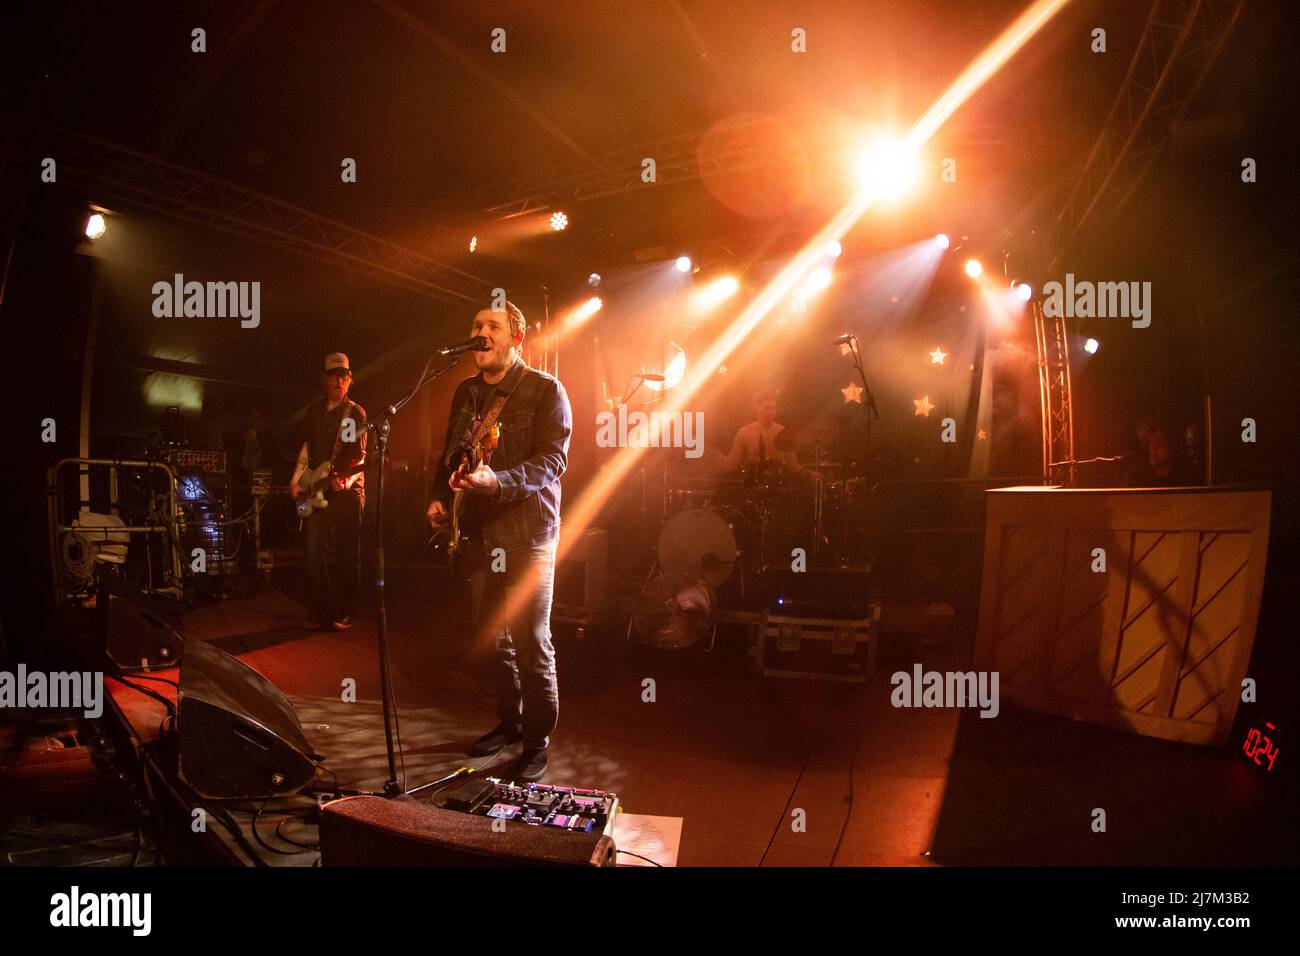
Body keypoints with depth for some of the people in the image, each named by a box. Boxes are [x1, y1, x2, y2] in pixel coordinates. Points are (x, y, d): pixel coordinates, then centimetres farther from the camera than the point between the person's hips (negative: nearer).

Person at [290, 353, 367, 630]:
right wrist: (296, 478, 8)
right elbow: (307, 446, 19)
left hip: (347, 490, -4)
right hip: (317, 491, 4)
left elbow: (359, 456, -9)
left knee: (347, 555, -1)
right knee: (314, 552, -1)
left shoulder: (356, 413, -2)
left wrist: (347, 479, -27)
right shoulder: (314, 410, 13)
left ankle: (343, 614, 9)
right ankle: (320, 611, 10)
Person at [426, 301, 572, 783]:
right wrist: (440, 496, 6)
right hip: (479, 531, 6)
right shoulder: (465, 392, 14)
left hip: (527, 530, -6)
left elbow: (552, 460, -16)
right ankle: (509, 721, 29)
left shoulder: (545, 390, -6)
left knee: (531, 642, -3)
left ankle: (538, 740, 10)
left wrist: (498, 481, -29)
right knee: (493, 635, 13)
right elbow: (450, 455, 22)